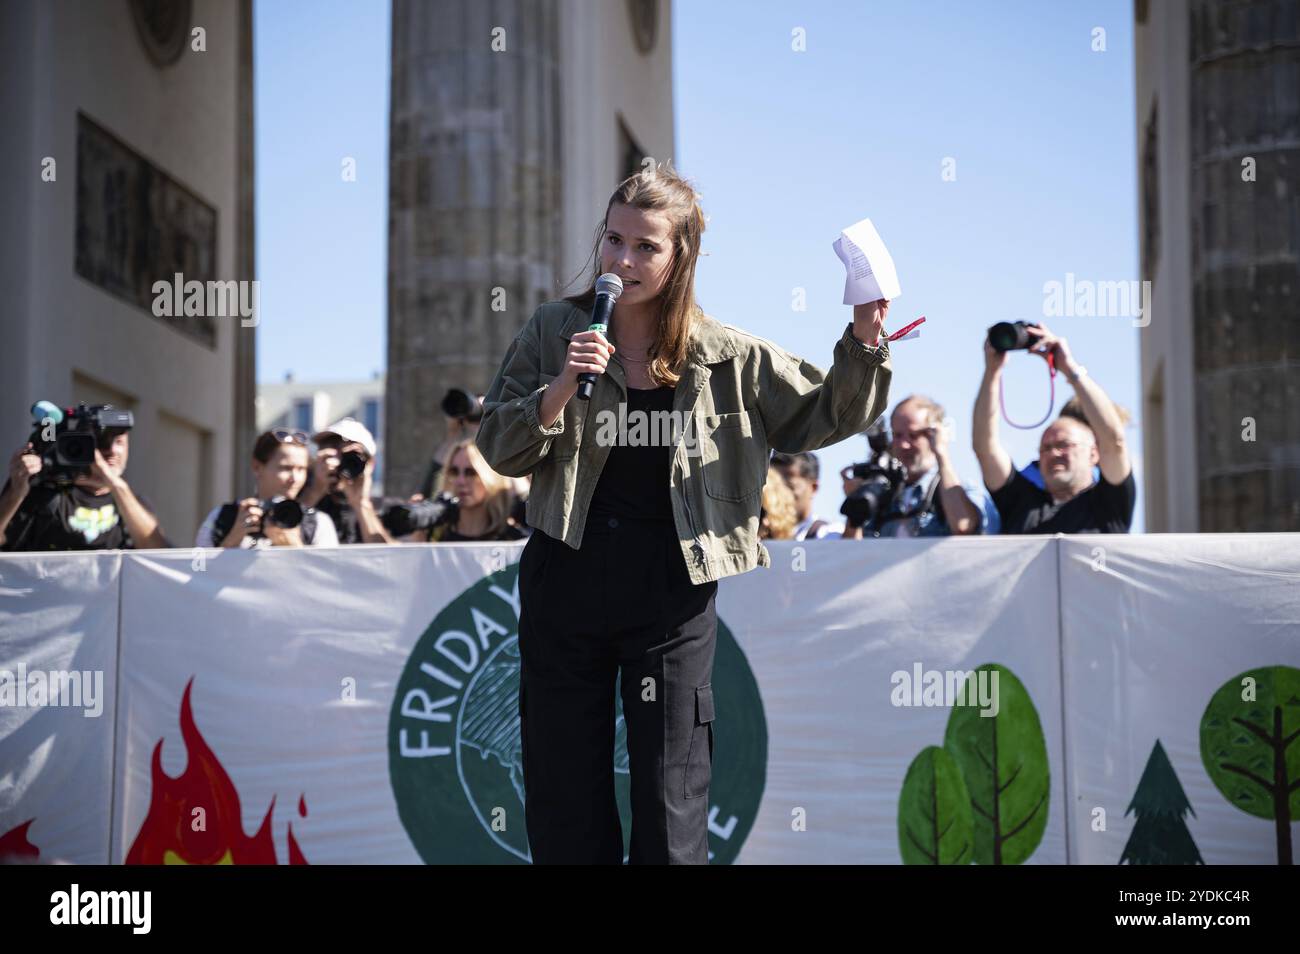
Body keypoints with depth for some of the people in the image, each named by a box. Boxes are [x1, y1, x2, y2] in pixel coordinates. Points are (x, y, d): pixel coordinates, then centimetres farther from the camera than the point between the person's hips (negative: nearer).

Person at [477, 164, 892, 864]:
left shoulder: (726, 357, 0)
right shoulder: (553, 333, 0)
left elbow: (823, 415, 6)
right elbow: (499, 450, -3)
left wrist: (863, 342, -9)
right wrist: (559, 390, -19)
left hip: (672, 599, -1)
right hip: (565, 588, 1)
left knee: (671, 817, 3)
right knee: (563, 809, 9)